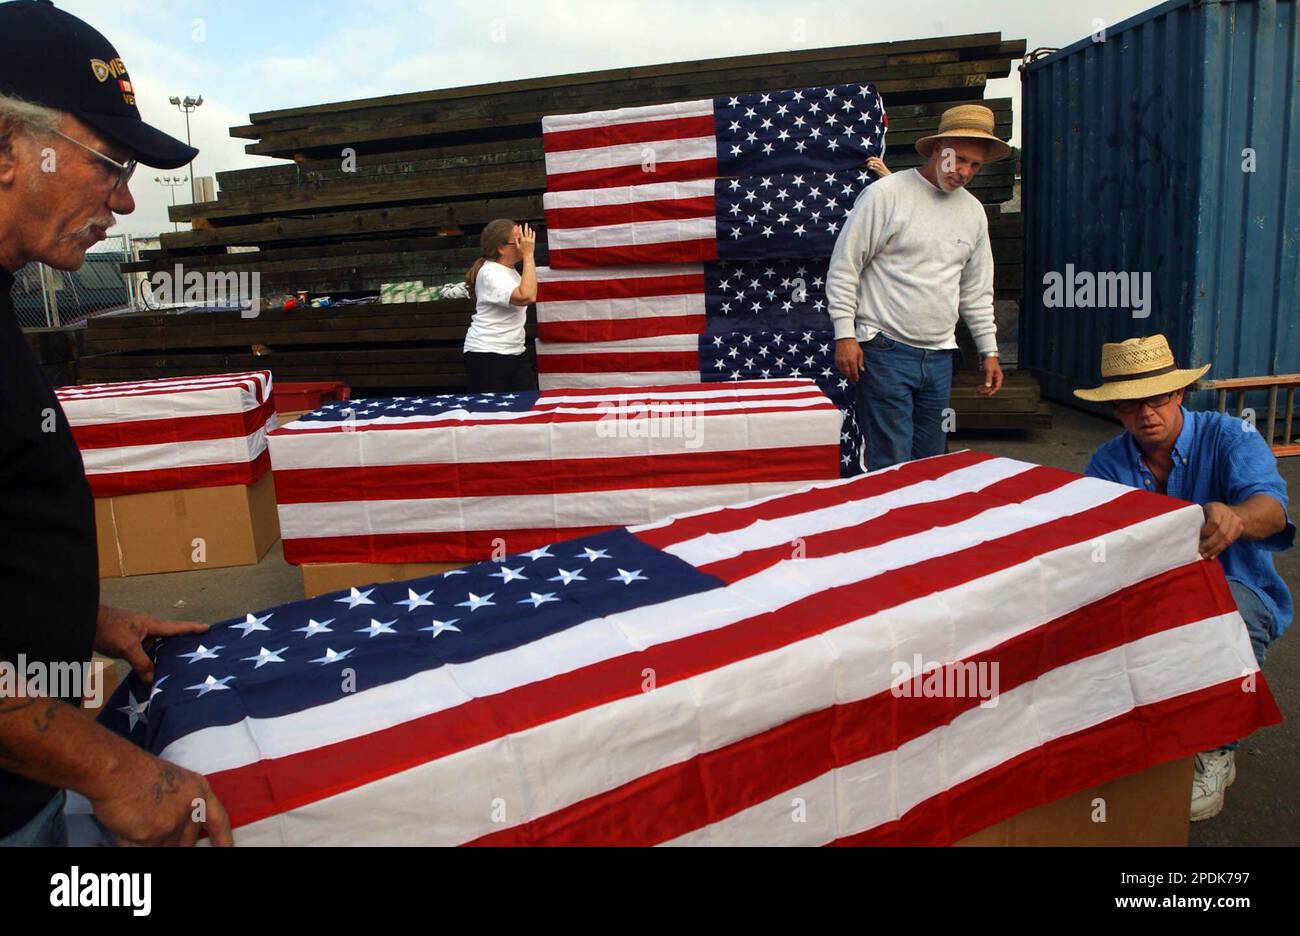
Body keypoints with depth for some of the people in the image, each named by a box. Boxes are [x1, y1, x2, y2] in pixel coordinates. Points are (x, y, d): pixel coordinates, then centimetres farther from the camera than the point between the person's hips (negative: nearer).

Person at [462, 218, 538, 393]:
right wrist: (528, 255, -24)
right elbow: (527, 297, -30)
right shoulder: (490, 273, -18)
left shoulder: (509, 271, 13)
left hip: (515, 352, 9)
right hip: (487, 357, -9)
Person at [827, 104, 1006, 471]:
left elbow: (977, 291, 22)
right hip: (886, 350, -6)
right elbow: (844, 266, -7)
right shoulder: (887, 193, -6)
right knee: (891, 466, -8)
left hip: (939, 356, 7)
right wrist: (845, 334, -12)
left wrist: (989, 350, 19)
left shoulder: (973, 212, 14)